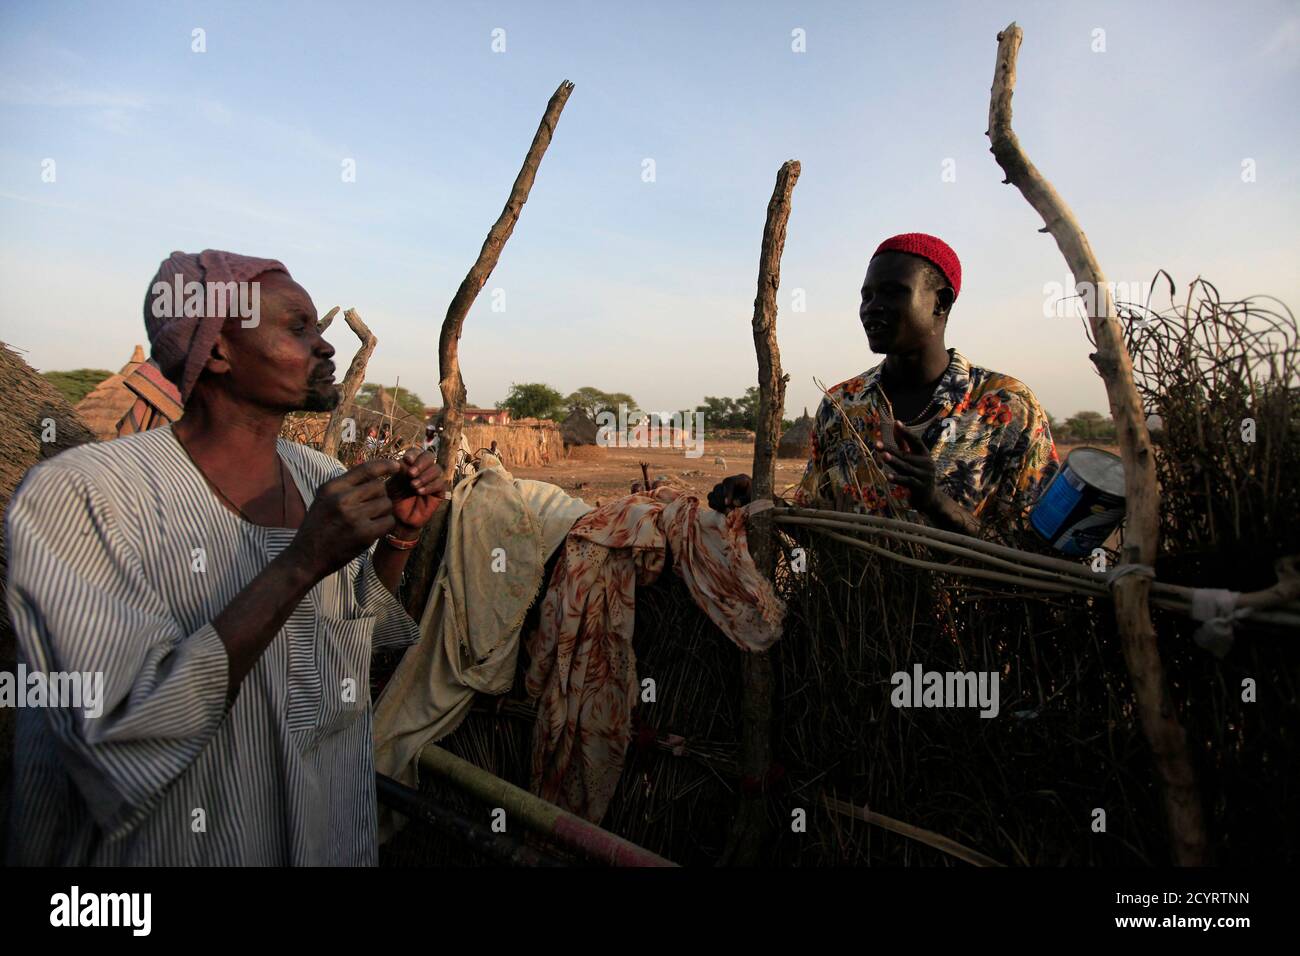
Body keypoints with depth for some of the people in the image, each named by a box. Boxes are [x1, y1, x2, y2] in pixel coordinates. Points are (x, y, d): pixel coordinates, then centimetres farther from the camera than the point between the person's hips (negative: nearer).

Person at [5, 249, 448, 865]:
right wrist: (301, 563, -34)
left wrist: (401, 535, -11)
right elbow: (115, 733, -27)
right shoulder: (78, 491, -20)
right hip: (168, 843, -5)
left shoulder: (327, 482, -4)